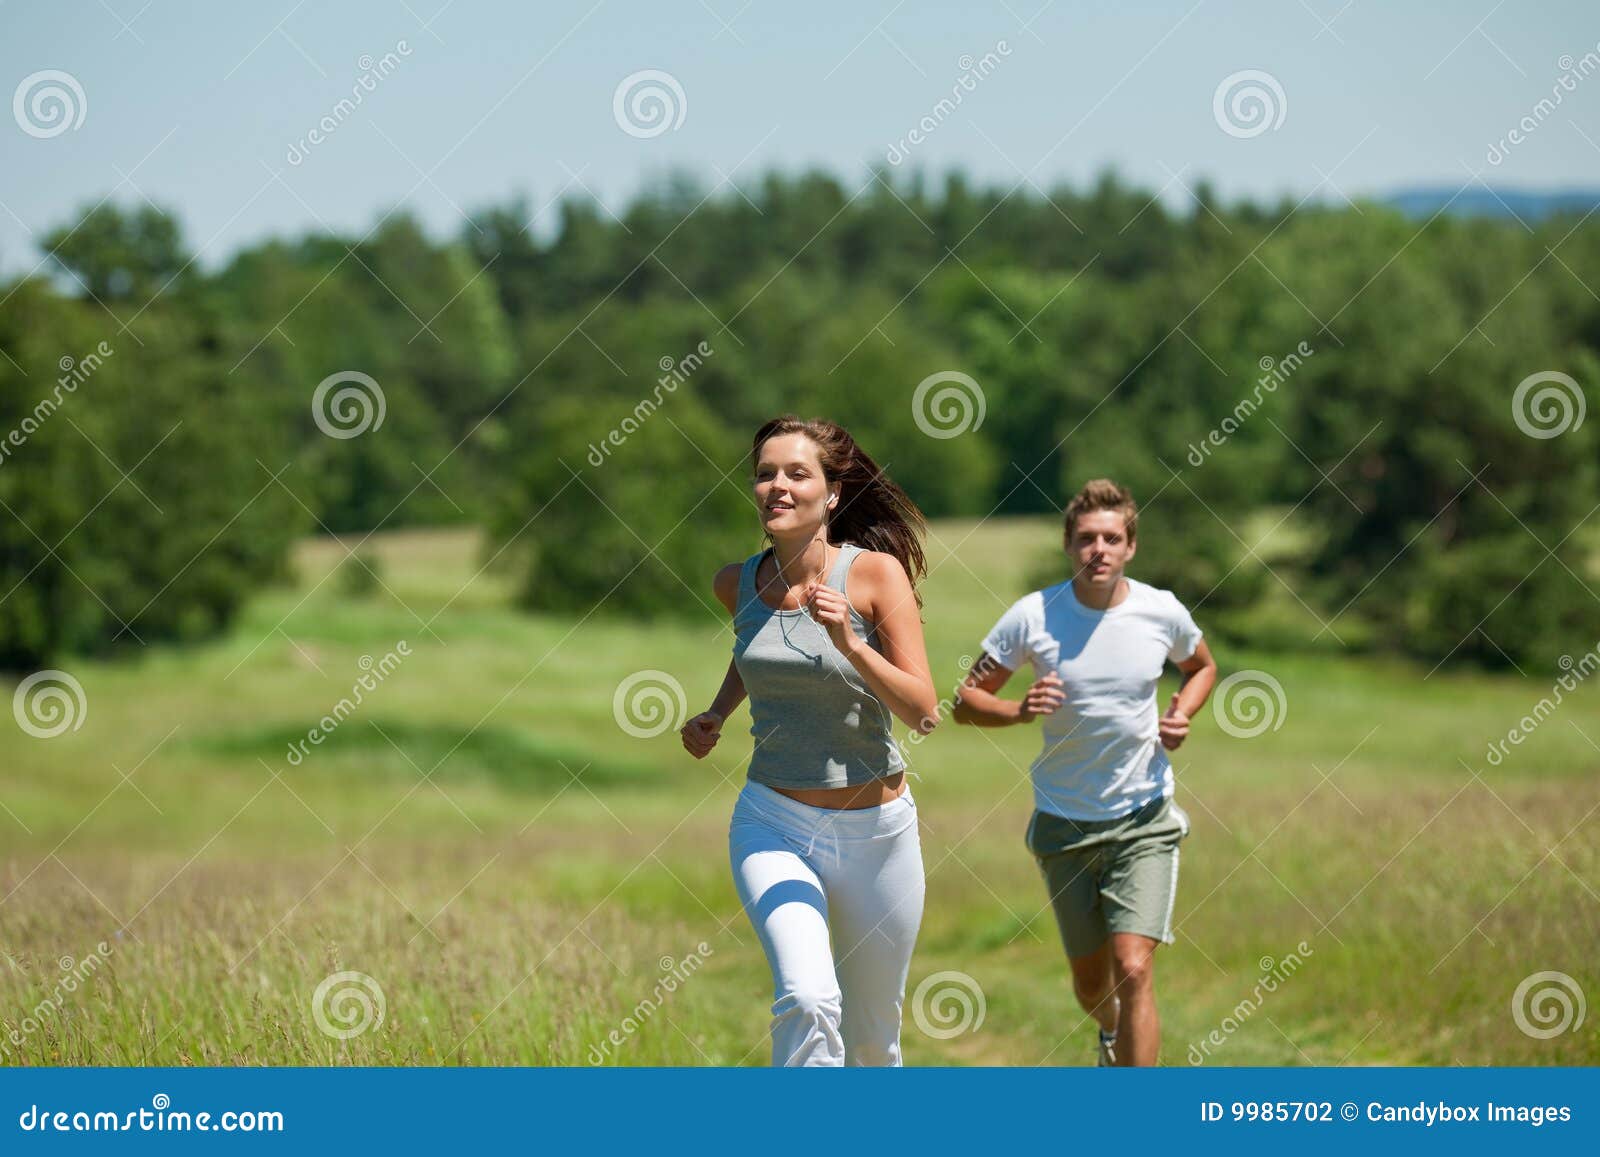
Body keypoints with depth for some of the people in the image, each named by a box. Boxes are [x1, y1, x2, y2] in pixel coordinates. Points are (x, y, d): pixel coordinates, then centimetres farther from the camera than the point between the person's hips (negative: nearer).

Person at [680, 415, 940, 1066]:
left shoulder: (876, 572, -11)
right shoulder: (737, 583, 0)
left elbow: (923, 711, -16)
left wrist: (848, 643, -29)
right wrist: (716, 714, 8)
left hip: (875, 829, -1)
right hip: (774, 825, 1)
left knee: (873, 1037, 13)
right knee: (807, 999, -27)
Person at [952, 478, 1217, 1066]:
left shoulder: (1163, 613, -6)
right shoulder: (1032, 616, -10)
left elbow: (1202, 666, 16)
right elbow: (966, 701, -3)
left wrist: (1181, 717, -4)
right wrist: (1019, 710, -24)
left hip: (1144, 819, -1)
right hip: (1063, 823, 1)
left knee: (1133, 970, -17)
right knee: (1090, 983, 13)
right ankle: (1113, 1035, 50)